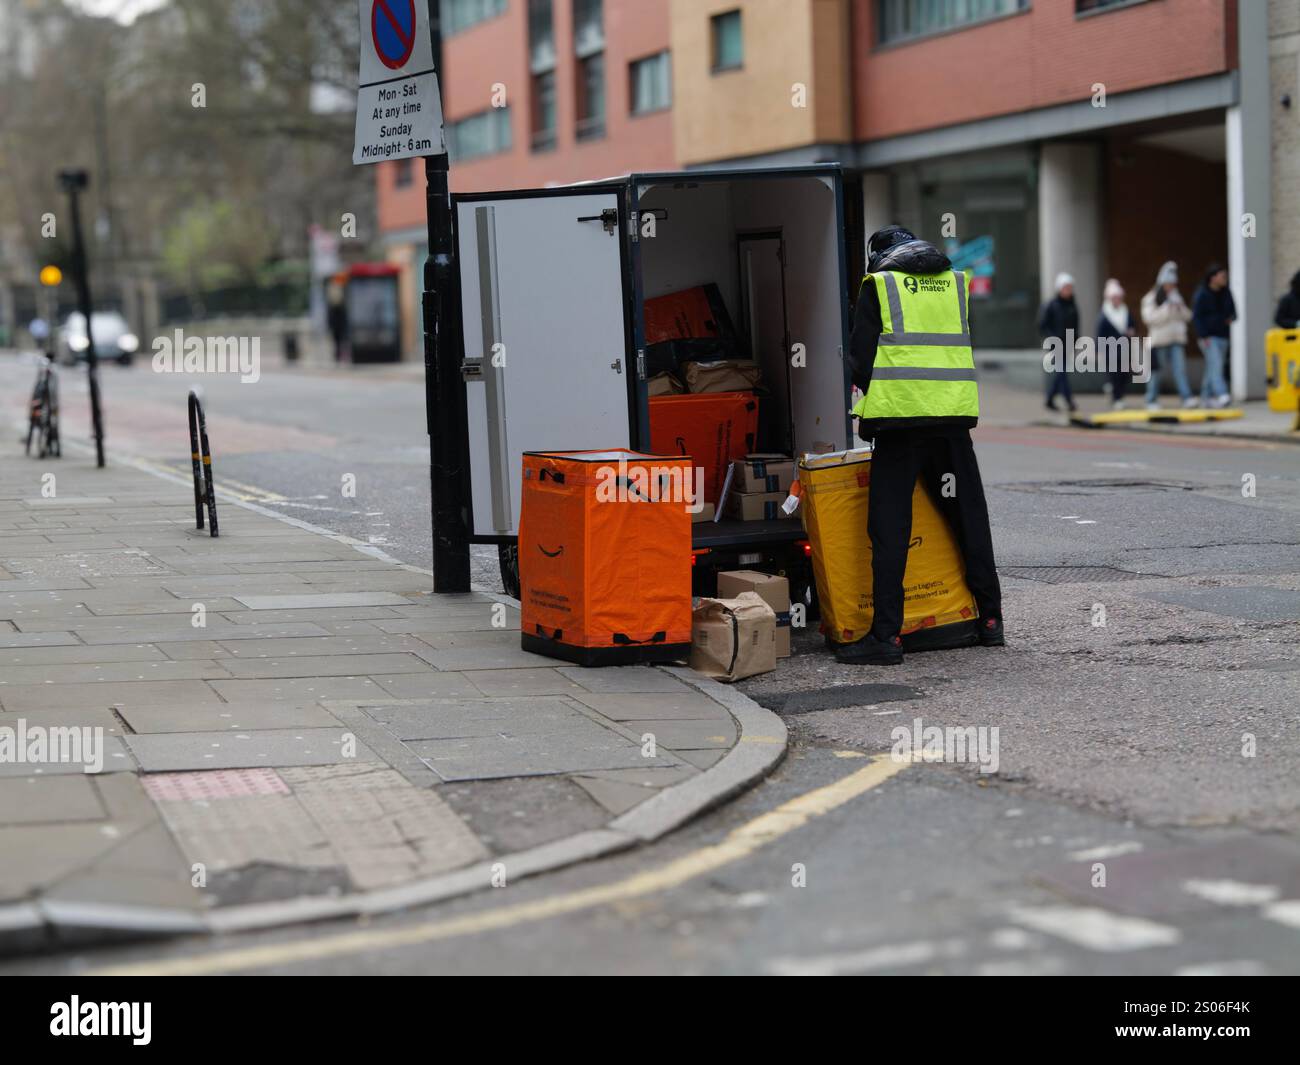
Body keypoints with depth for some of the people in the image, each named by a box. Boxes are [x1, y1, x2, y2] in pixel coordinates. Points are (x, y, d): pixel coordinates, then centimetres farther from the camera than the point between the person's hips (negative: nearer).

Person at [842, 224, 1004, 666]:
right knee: (970, 518, 14)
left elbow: (861, 356, 2)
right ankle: (990, 618, 18)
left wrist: (870, 405, 17)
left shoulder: (878, 286, 4)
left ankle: (886, 635, -7)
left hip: (900, 417, -4)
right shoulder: (957, 283, 16)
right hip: (954, 415, 4)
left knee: (889, 526, -3)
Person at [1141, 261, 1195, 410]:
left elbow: (1187, 316, 15)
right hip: (1159, 340, -4)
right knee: (1156, 370, 3)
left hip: (1177, 340, 4)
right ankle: (1152, 401, 13)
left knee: (1180, 368, -8)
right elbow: (1149, 317, -14)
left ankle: (1187, 398, -15)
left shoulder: (1176, 297, 16)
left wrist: (1181, 308, -6)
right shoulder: (1150, 298, -1)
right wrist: (1167, 310, -18)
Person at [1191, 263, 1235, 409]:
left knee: (1213, 368, 9)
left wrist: (1231, 317, -4)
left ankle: (1206, 396, 18)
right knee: (1215, 365, -19)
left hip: (1223, 335, 7)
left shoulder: (1226, 293, 11)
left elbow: (1232, 310, 21)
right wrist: (1204, 336, -15)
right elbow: (1196, 317, -8)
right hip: (1209, 337, -7)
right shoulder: (1201, 294, -7)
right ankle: (1222, 395, -31)